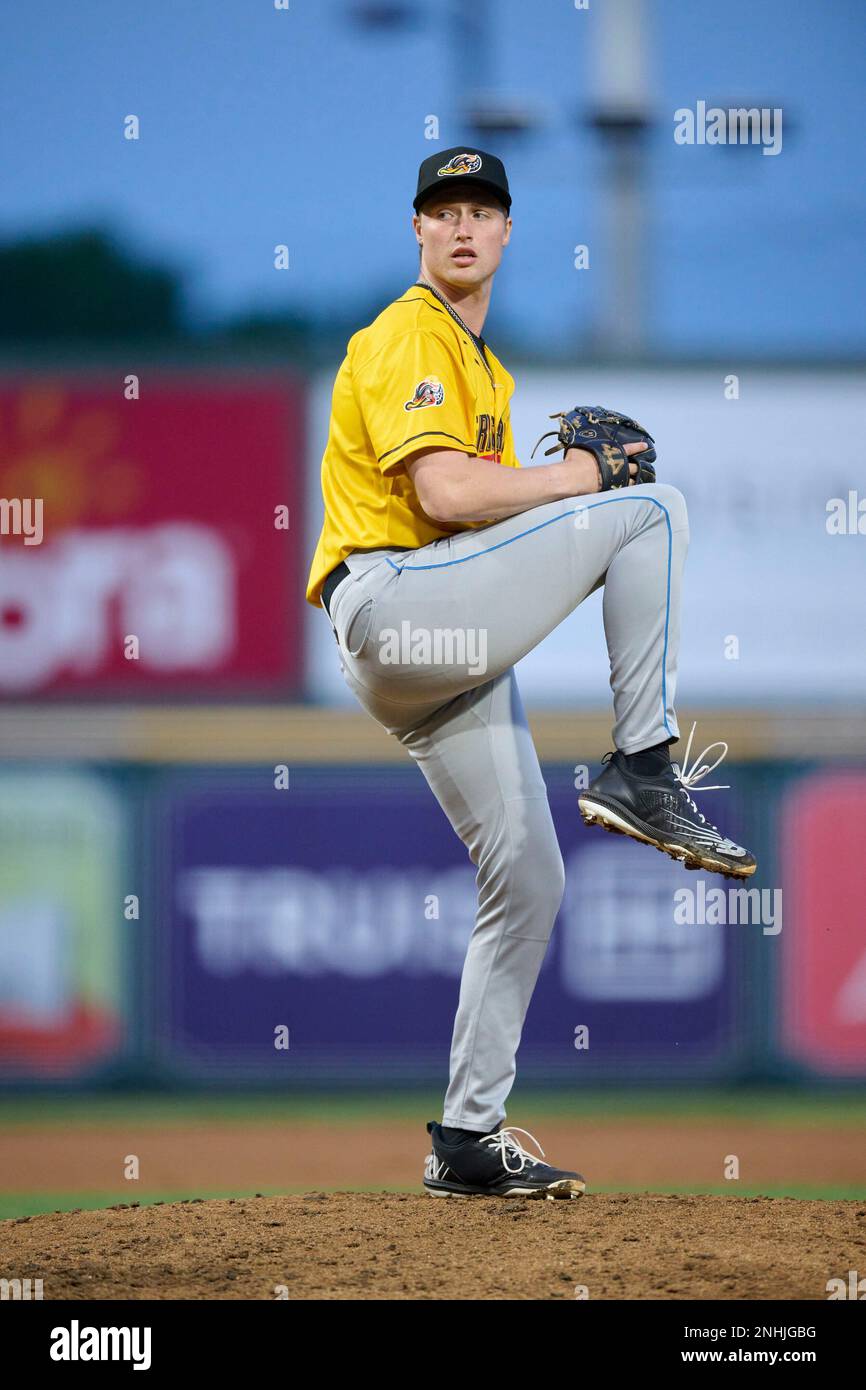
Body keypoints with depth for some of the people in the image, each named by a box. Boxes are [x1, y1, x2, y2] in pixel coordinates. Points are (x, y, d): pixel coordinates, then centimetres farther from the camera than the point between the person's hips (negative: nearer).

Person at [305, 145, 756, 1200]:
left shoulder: (484, 366, 27)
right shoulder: (407, 339, -5)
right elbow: (445, 494, -18)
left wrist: (581, 484, 9)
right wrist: (570, 478, -6)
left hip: (443, 656, 10)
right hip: (390, 603, -10)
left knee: (528, 879, 8)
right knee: (654, 509, -13)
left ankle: (467, 1139, 10)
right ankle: (642, 770, -15)